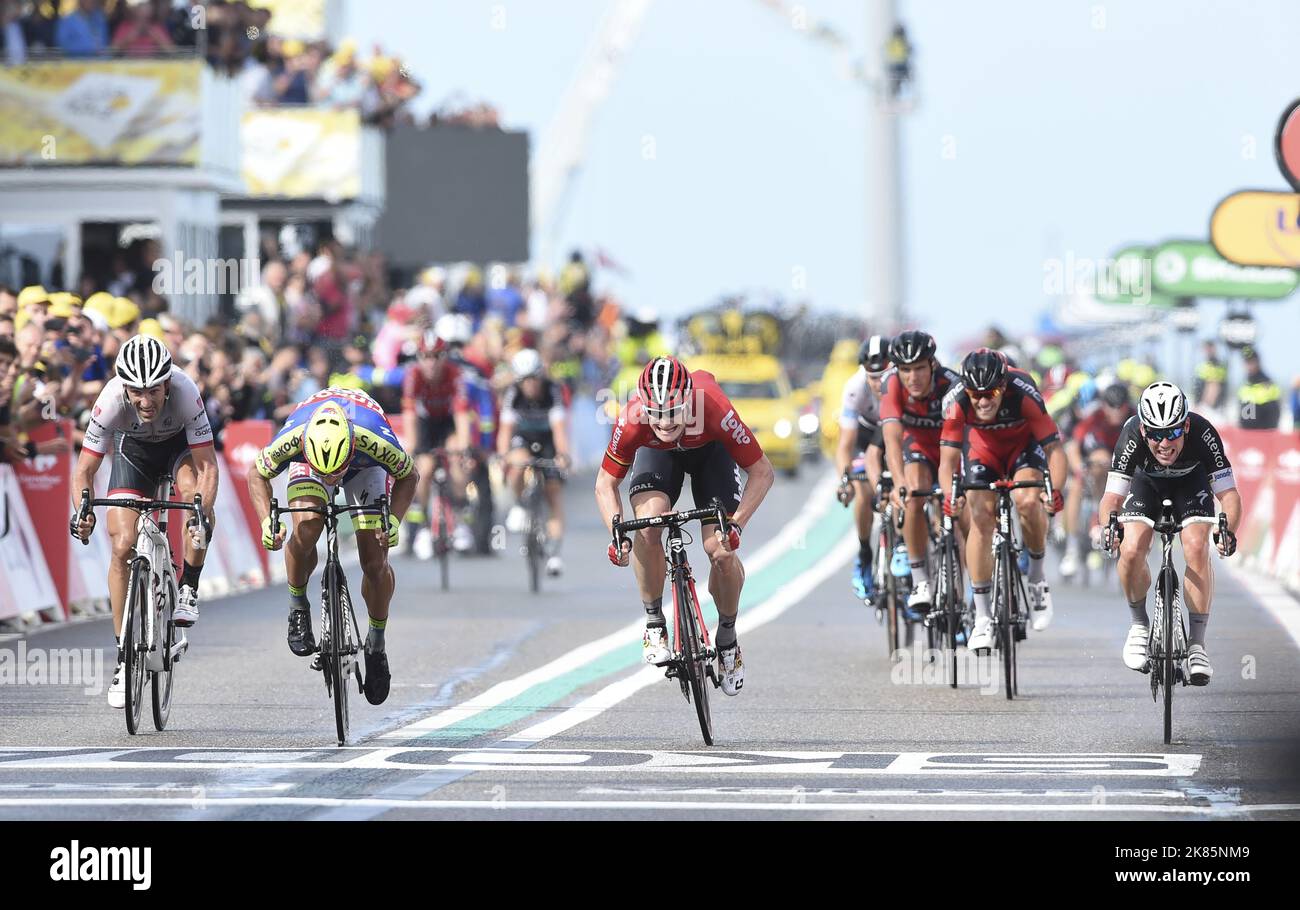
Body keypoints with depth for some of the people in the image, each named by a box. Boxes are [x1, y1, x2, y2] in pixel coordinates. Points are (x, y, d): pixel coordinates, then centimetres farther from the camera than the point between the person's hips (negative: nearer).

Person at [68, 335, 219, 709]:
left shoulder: (185, 392, -37)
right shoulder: (111, 400, -34)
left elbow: (207, 465, -35)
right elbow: (85, 470, -26)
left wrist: (203, 512, -52)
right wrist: (82, 513, -45)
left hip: (181, 444, -1)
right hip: (135, 450, 1)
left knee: (196, 494, -36)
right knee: (123, 548, -12)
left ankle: (188, 590, -14)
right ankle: (124, 657, -2)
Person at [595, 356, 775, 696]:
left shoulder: (715, 412, -42)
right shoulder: (632, 421, -38)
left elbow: (762, 472, -29)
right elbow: (606, 483, -22)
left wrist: (735, 524, -40)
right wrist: (617, 534, -38)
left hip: (710, 450, -1)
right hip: (656, 453, 1)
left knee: (721, 550, -16)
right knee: (646, 524, -29)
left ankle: (727, 639, 10)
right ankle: (654, 623, -8)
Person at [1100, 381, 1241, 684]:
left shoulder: (1203, 434, -37)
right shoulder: (1132, 436, -37)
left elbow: (1228, 492, -35)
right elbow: (1113, 495, -36)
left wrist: (1229, 531, -55)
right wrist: (1109, 526, -58)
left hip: (1191, 481, 0)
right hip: (1147, 482, 0)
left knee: (1197, 549, -24)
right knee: (1131, 551, -22)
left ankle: (1196, 644, -13)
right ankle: (1139, 624, 5)